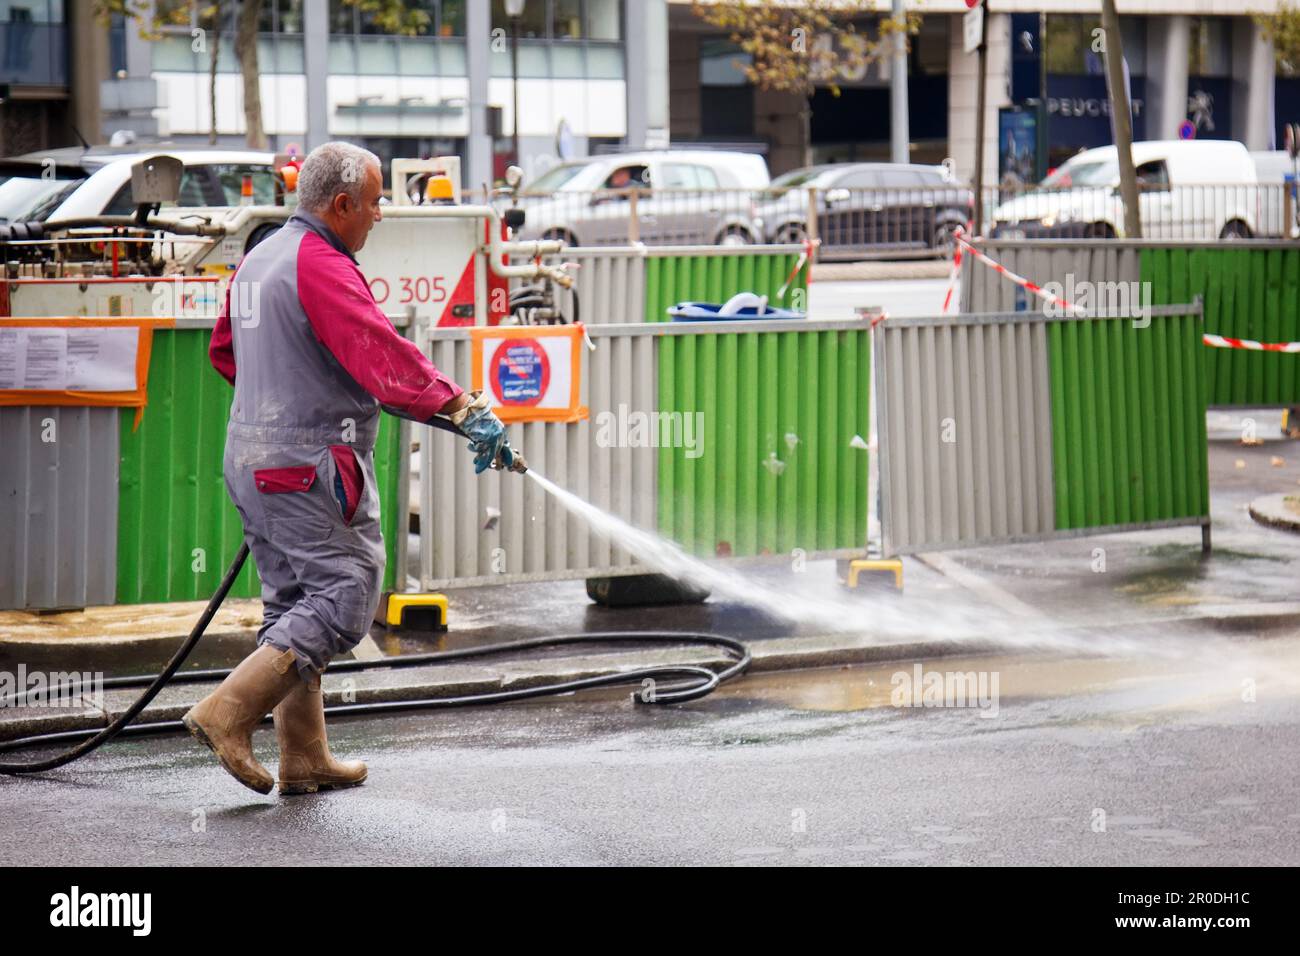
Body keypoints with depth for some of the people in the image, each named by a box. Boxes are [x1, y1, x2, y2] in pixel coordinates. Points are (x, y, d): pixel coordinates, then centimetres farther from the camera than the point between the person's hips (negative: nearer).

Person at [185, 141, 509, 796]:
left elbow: (224, 350, 29)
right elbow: (382, 354, -26)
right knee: (344, 597, -8)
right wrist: (459, 407, -29)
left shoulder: (259, 259, 16)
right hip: (309, 463, -10)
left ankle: (304, 759, 12)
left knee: (295, 604, 12)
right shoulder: (321, 267, -14)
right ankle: (228, 712, -13)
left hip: (252, 459, 10)